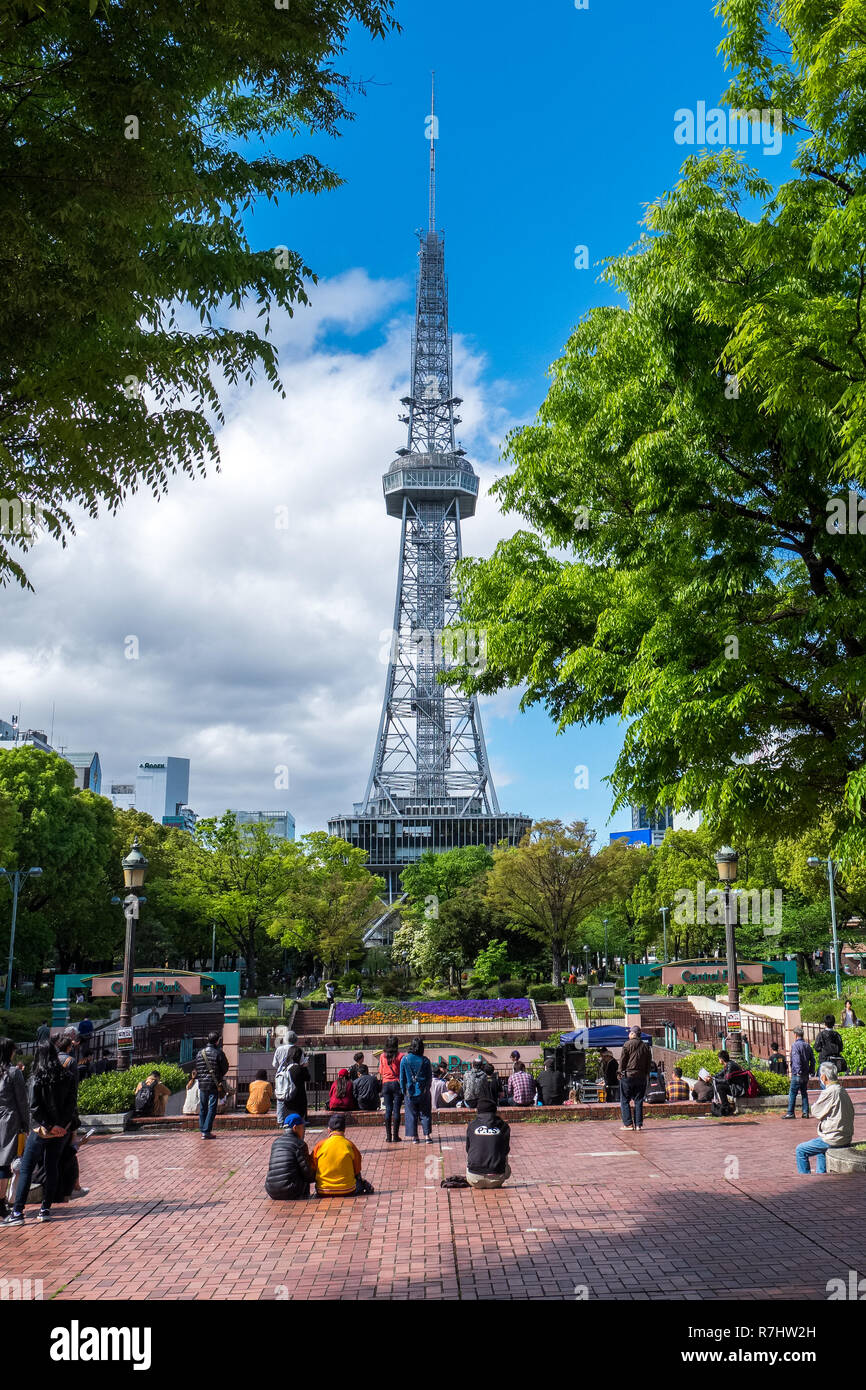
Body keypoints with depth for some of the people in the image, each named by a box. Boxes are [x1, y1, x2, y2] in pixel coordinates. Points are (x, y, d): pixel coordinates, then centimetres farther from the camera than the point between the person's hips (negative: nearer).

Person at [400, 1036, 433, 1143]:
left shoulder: (405, 1059, -7)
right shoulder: (425, 1060, -7)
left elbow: (402, 1077, -2)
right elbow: (430, 1077, 1)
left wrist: (403, 1090, 7)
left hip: (410, 1091, 0)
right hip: (423, 1091, 0)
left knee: (411, 1114, 10)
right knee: (425, 1114, 9)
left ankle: (414, 1137, 10)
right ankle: (427, 1135, 5)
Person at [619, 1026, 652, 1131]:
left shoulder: (627, 1044, -6)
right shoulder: (646, 1046, 8)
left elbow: (622, 1060, -7)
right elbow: (649, 1063, 11)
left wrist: (621, 1072, 1)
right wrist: (646, 1074, 16)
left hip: (627, 1076, -4)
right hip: (641, 1077, 4)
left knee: (625, 1101, 3)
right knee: (639, 1101, 9)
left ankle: (628, 1124, -2)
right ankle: (638, 1124, 5)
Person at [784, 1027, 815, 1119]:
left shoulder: (796, 1045, -11)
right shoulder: (807, 1046, 10)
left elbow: (797, 1059, -21)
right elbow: (812, 1060, 12)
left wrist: (798, 1071, -18)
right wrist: (811, 1071, 16)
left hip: (797, 1074, -7)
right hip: (806, 1075, 7)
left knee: (792, 1094, -2)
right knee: (804, 1093, 13)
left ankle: (790, 1113, -1)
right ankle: (806, 1112, 11)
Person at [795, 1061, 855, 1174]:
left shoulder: (829, 1092, -20)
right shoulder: (843, 1091, 7)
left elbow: (815, 1112, -11)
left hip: (834, 1139, -9)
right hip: (846, 1138, 9)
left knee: (800, 1150, 2)